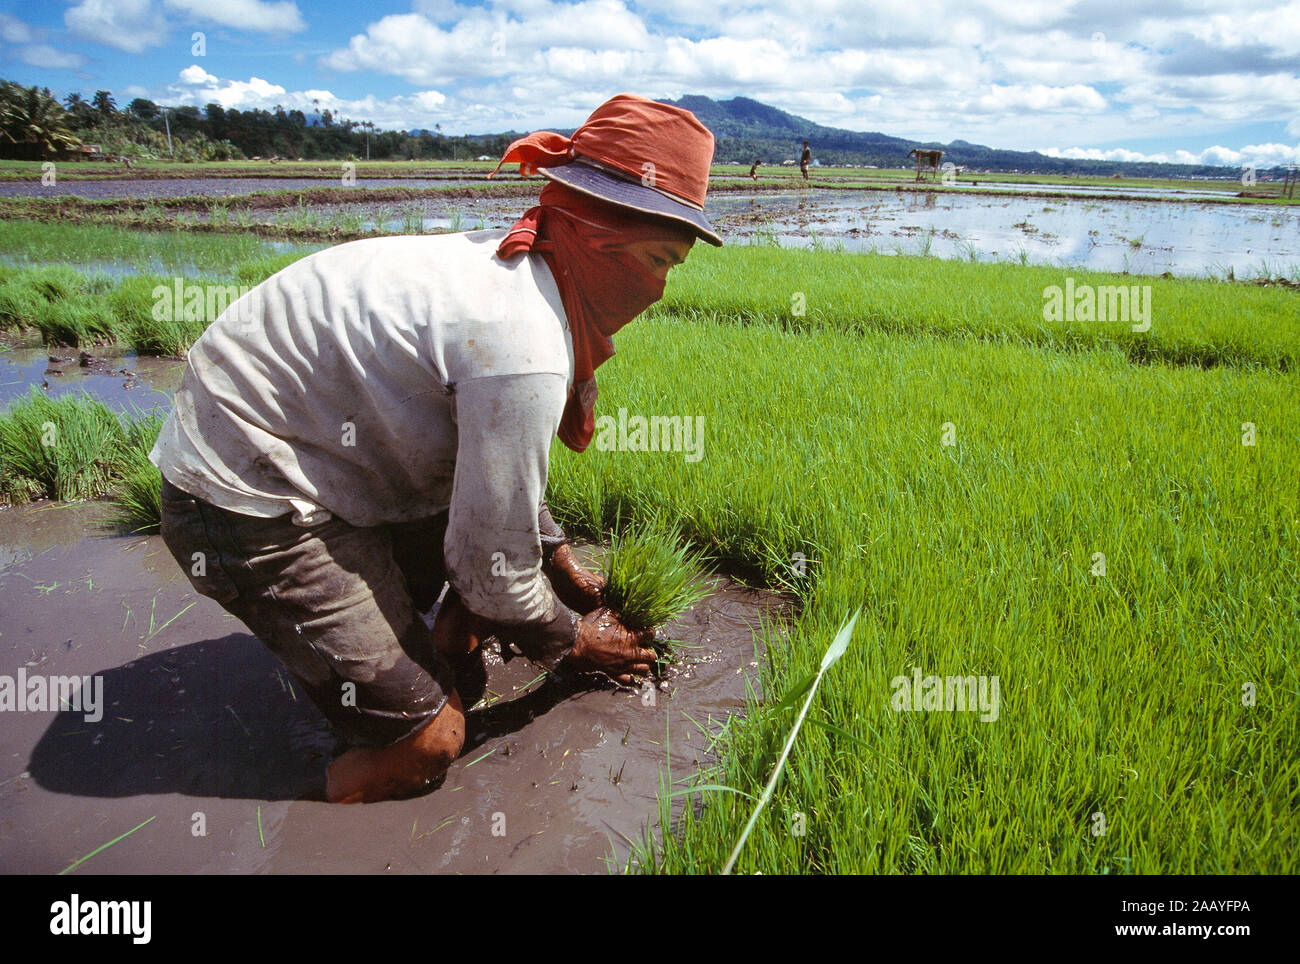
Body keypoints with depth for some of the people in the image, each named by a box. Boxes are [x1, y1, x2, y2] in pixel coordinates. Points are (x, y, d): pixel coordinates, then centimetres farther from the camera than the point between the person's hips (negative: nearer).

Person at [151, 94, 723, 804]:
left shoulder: (508, 272, 1)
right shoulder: (521, 349, -29)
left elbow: (496, 468, 16)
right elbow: (495, 572, -20)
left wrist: (564, 565, 19)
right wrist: (571, 643, -1)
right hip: (249, 510, -9)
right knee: (424, 741, -6)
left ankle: (449, 660, 27)